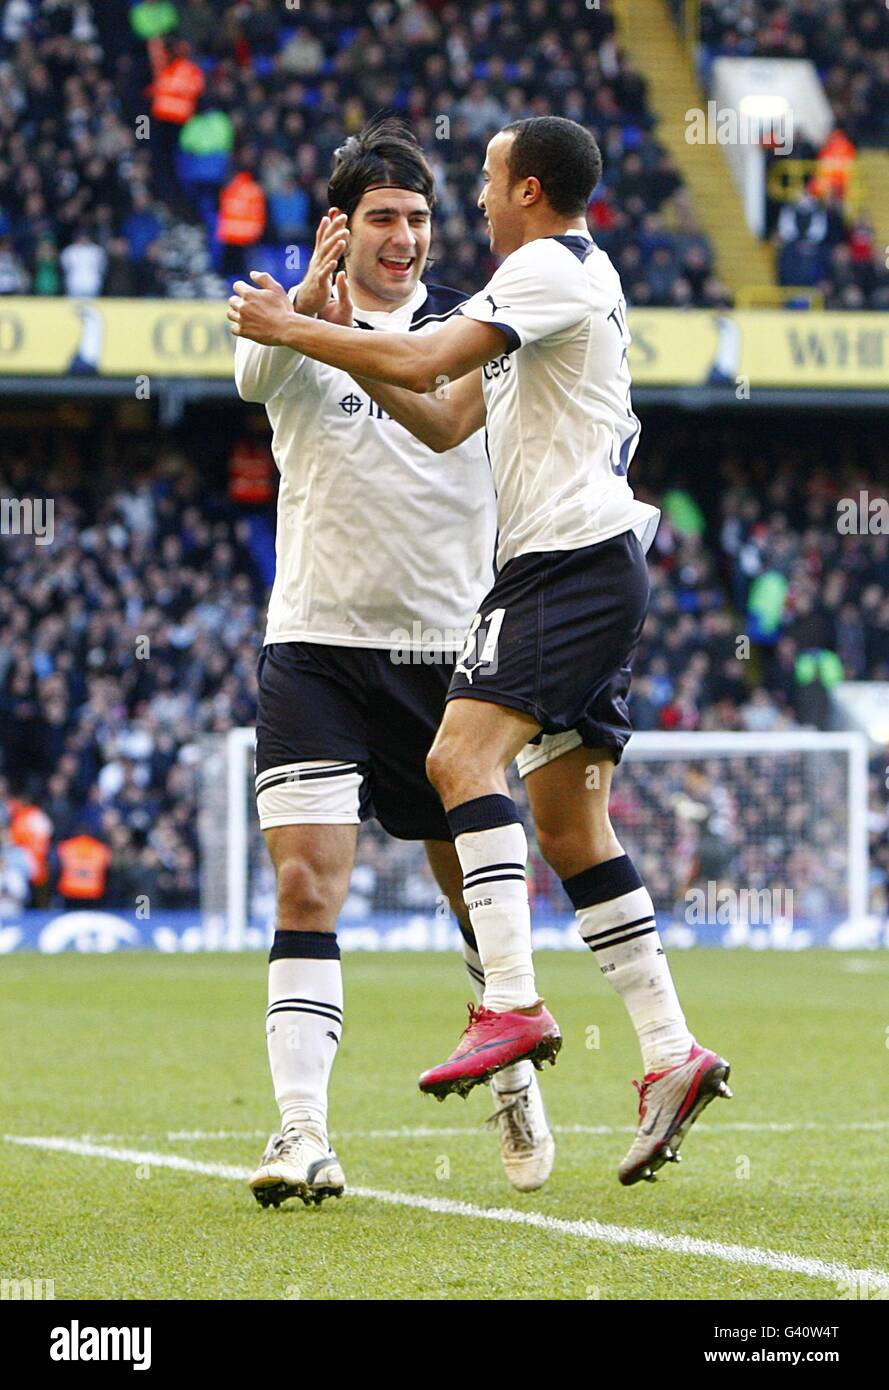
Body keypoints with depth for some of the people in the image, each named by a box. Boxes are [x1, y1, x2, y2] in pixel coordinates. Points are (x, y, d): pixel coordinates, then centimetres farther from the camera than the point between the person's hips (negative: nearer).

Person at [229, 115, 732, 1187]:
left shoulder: (549, 267, -6)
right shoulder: (565, 279, 25)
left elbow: (424, 366, -18)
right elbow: (444, 422, 24)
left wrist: (293, 330, -7)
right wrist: (344, 340, 16)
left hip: (571, 561, -10)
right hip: (589, 569, 10)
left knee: (463, 752, -23)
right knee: (569, 826, 6)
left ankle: (512, 1004, -33)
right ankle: (671, 1053, 5)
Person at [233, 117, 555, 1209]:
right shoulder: (299, 319, 2)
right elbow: (253, 372, -20)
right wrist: (311, 294, -38)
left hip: (446, 651, 2)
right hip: (316, 645, -2)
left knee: (480, 891, 10)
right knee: (306, 885, -14)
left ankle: (514, 1081, 33)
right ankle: (302, 1131, -18)